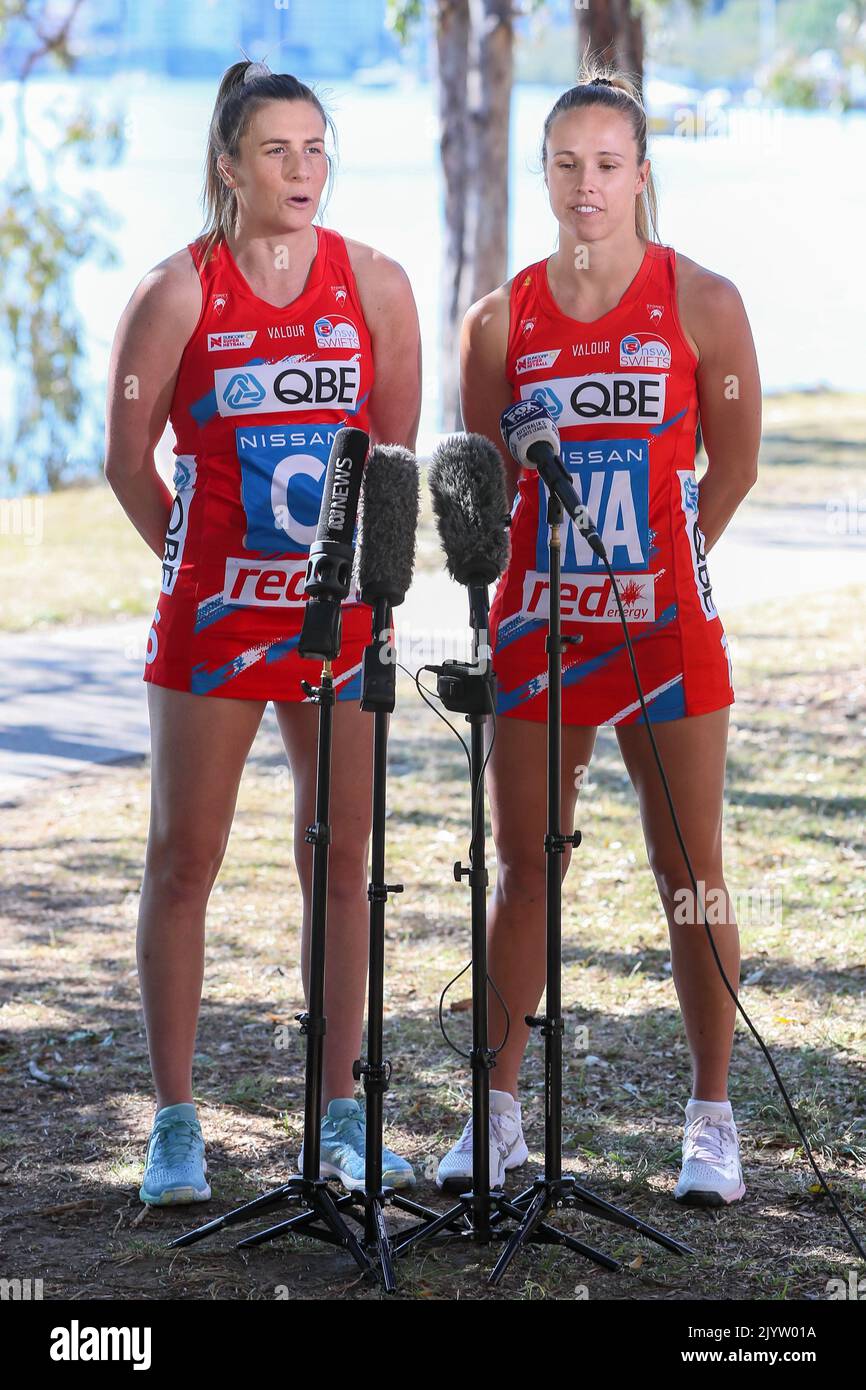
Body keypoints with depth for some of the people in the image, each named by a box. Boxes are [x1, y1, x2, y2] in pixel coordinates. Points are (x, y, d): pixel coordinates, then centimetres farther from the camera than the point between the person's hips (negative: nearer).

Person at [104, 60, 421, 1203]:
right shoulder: (179, 292, -2)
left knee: (342, 866, 6)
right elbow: (127, 456, 4)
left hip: (342, 612, 2)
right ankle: (176, 1125, 9)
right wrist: (197, 558, 5)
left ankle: (340, 1117, 15)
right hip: (213, 614, -2)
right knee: (182, 862, 1)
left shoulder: (374, 283, 4)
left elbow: (398, 451, 10)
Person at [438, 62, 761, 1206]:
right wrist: (525, 584, 7)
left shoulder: (700, 304, -2)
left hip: (666, 618, -2)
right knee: (523, 867, 6)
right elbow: (484, 484, 12)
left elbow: (735, 467, 4)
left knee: (691, 874, 1)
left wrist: (657, 568, 7)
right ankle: (498, 1113, 15)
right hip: (538, 623, 2)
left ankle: (712, 1119, 11)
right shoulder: (502, 320, 5)